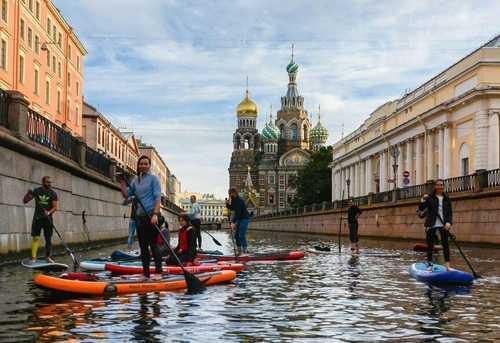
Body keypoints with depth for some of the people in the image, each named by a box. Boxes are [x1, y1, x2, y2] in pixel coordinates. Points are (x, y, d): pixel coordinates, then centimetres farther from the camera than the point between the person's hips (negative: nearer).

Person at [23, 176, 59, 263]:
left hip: (47, 219, 1)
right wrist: (28, 194, -18)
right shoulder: (36, 191, 1)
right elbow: (25, 201, 3)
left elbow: (55, 207, -8)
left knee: (48, 238, 4)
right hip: (37, 218, 0)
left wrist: (49, 212, -28)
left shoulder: (53, 194, -1)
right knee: (35, 238, -7)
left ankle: (48, 256, 13)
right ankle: (33, 257, -6)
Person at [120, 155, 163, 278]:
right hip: (140, 216, 6)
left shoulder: (153, 178, -1)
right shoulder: (135, 181, 15)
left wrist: (155, 214, -19)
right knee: (143, 246, 8)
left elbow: (157, 197, -9)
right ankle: (146, 273, 14)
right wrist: (122, 183, -6)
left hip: (151, 215, -6)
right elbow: (126, 195, 9)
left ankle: (159, 271, -6)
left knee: (153, 244, -9)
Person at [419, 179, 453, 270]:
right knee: (430, 245, 1)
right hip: (432, 225, -2)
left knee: (445, 244, -1)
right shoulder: (430, 197, 0)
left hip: (443, 225, 2)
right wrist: (423, 200, -24)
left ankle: (447, 265, 1)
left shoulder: (447, 199, 8)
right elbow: (421, 208, -6)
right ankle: (430, 264, 7)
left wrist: (449, 222, -9)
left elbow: (450, 213, 7)